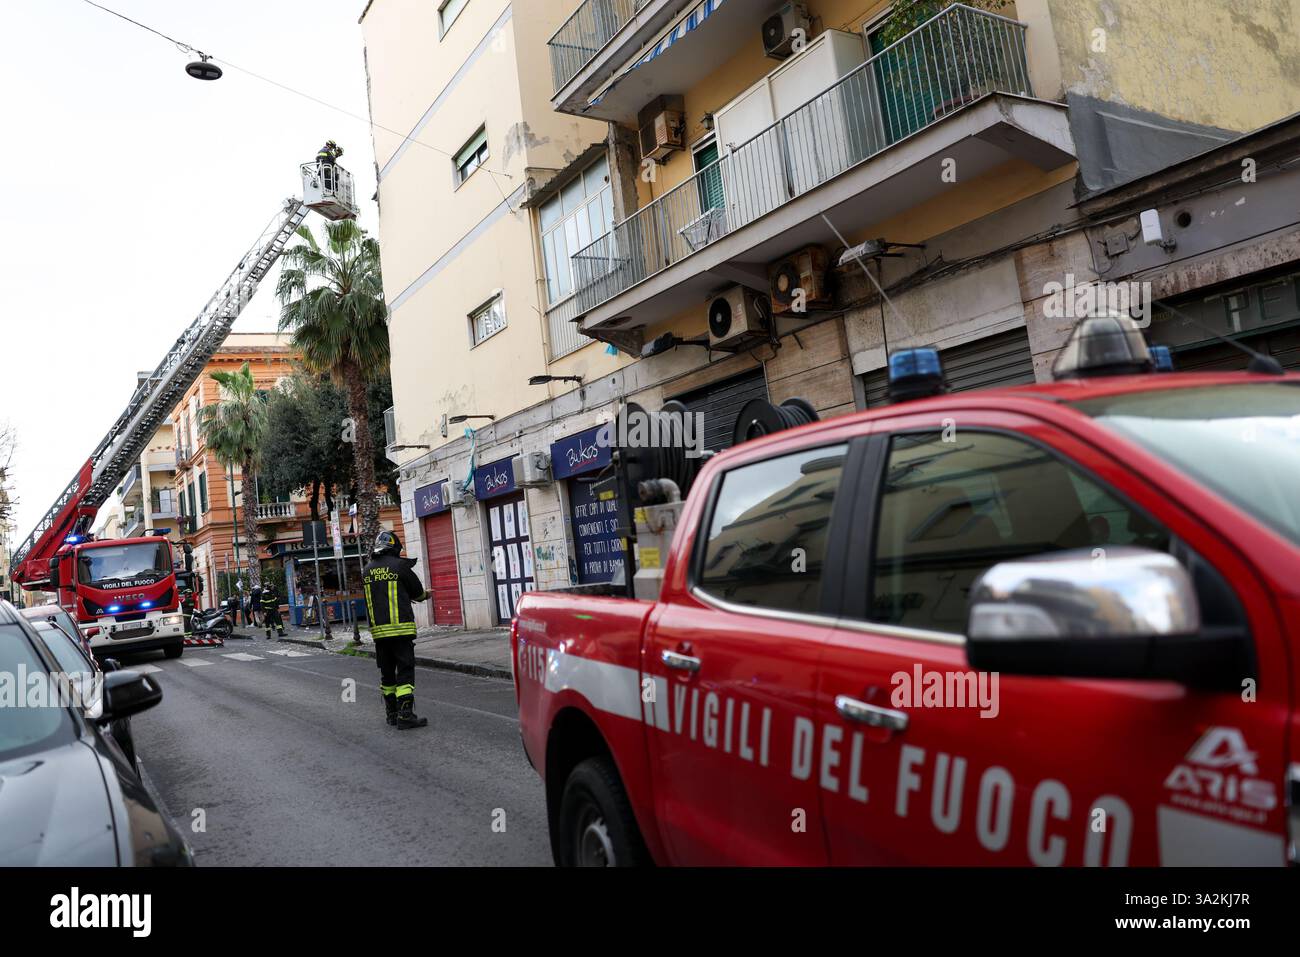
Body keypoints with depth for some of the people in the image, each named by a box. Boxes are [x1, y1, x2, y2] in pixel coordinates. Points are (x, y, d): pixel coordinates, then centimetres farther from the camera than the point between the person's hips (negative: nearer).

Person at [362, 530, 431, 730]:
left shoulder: (366, 571, 9)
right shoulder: (399, 566, -7)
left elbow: (371, 597, 17)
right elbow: (418, 592, 3)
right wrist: (425, 594, 27)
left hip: (378, 630, 6)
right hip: (401, 627, -5)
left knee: (387, 672, 15)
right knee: (405, 670, -4)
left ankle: (391, 713, 22)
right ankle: (405, 714, -9)